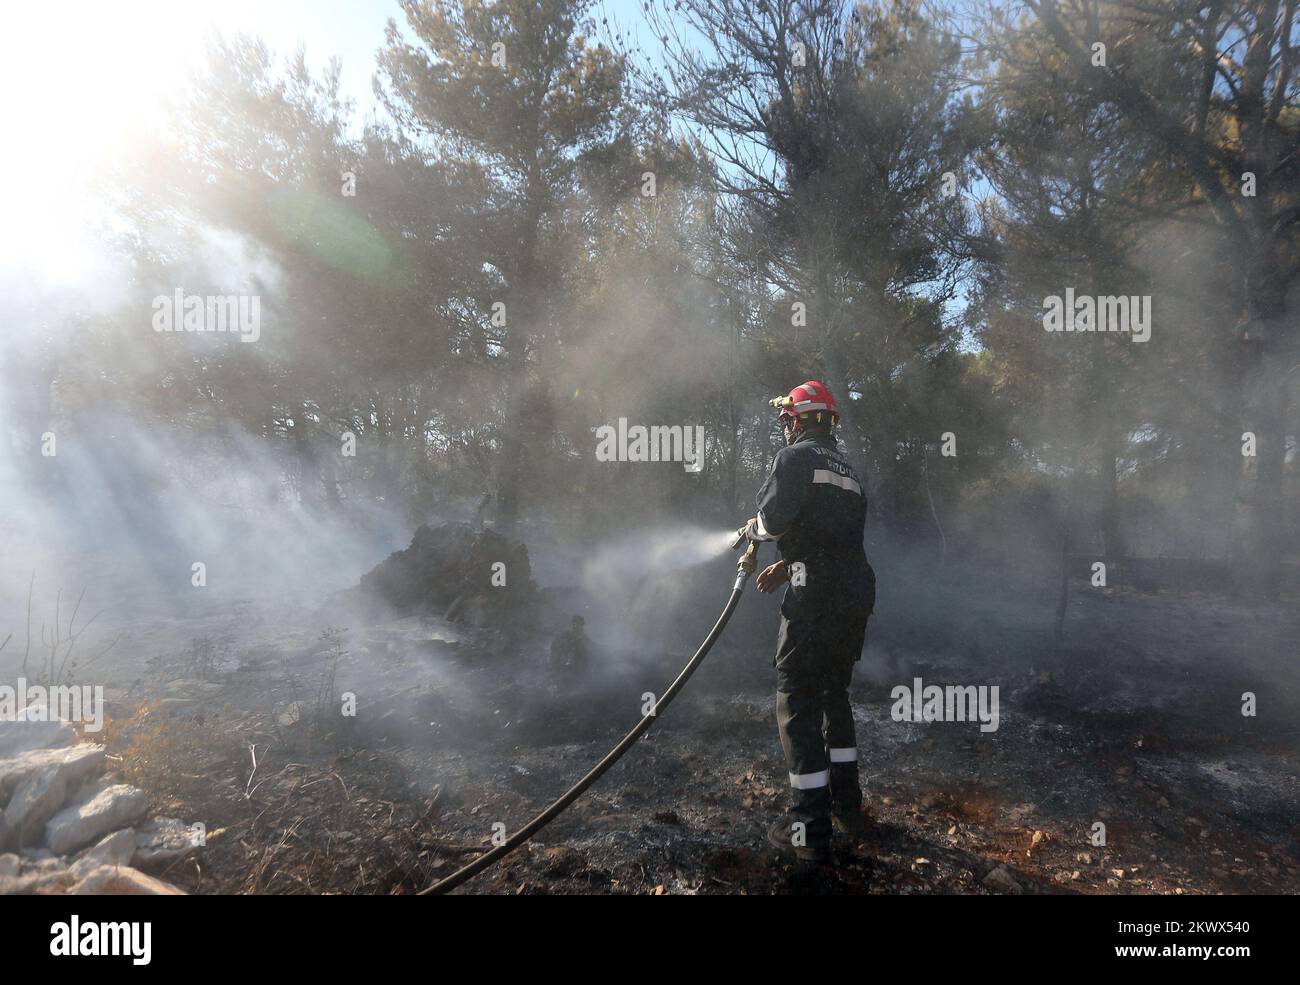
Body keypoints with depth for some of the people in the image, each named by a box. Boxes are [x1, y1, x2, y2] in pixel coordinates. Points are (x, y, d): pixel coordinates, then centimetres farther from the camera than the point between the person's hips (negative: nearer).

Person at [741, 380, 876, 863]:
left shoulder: (795, 457, -6)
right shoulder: (847, 469, 21)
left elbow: (774, 518, -17)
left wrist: (753, 529, 5)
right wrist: (790, 565, 21)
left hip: (815, 597, -8)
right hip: (857, 594, 9)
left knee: (797, 701, -2)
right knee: (834, 694, 20)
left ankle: (810, 830, 1)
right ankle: (847, 807, 29)